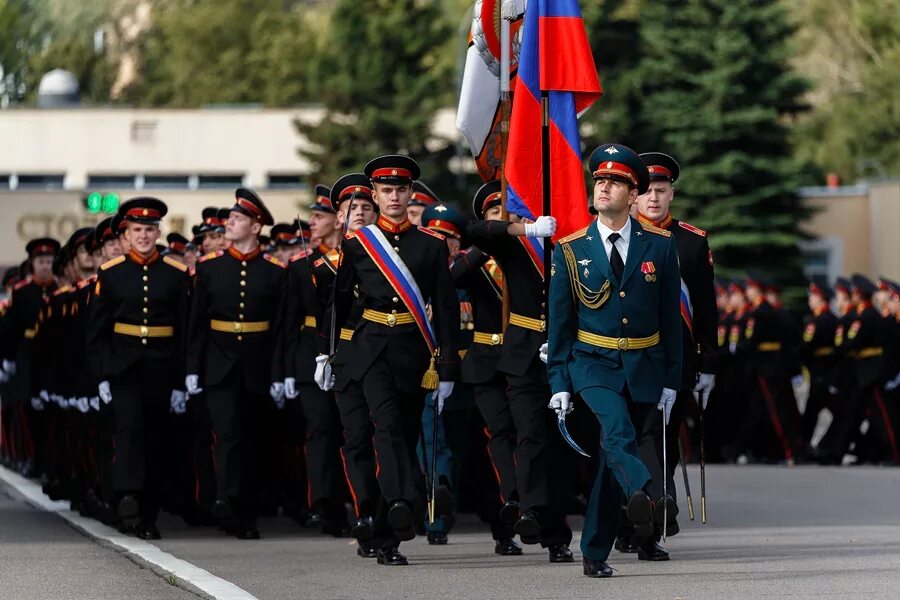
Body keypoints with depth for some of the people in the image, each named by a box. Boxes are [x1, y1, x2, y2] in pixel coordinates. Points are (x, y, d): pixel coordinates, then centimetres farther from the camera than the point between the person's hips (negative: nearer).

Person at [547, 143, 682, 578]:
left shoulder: (660, 246, 2)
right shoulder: (571, 251, 1)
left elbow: (670, 317, 5)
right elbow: (559, 320, 4)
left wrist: (671, 379, 2)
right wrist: (559, 383, -2)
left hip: (644, 366, 1)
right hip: (592, 363, -1)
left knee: (613, 455, 4)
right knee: (617, 431, -30)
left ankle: (595, 552, 12)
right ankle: (645, 492, -51)